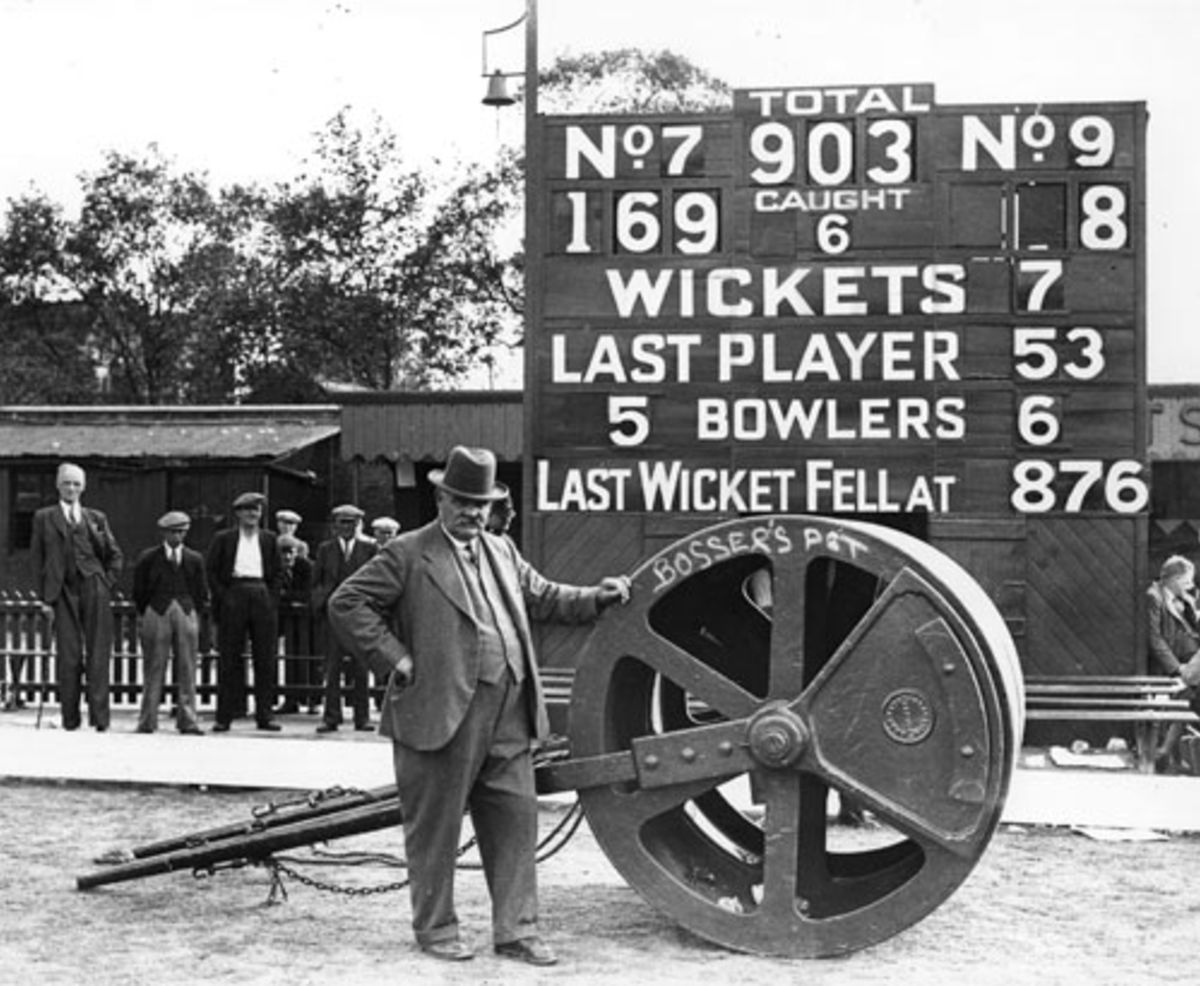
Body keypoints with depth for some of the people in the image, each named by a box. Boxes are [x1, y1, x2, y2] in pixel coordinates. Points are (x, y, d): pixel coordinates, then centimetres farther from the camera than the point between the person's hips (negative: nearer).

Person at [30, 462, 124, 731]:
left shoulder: (96, 518, 14)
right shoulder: (44, 518, 11)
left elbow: (115, 555, 19)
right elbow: (37, 559, 8)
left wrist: (107, 584, 6)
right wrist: (45, 597, 1)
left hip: (94, 591, 1)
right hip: (63, 592, -1)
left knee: (98, 654, -3)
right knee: (68, 656, -4)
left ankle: (99, 714, -4)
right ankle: (70, 717, 0)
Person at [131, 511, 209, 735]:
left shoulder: (194, 559, 10)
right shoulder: (148, 557, 5)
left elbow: (201, 592, 14)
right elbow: (139, 590, 8)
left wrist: (196, 614, 6)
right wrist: (142, 615, 4)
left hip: (186, 613, 2)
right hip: (156, 613, -2)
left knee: (187, 671, 1)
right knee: (154, 670, 0)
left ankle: (188, 721, 4)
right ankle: (147, 721, 4)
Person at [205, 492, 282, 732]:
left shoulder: (269, 539, 14)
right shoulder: (223, 538, 8)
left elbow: (276, 574, 14)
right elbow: (211, 570, 5)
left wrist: (272, 601, 2)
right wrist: (222, 596, -6)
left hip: (263, 597, 2)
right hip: (233, 595, -2)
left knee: (265, 660, 1)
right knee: (229, 660, -1)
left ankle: (264, 715, 6)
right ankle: (224, 717, 3)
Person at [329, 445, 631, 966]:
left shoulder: (502, 551, 17)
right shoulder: (408, 554, -2)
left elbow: (542, 596, 26)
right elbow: (346, 603, -5)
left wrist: (597, 596, 13)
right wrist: (394, 657, -9)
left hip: (508, 713, 6)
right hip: (441, 711, -6)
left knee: (516, 817, 6)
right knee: (435, 824, 5)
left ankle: (516, 929, 15)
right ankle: (435, 927, 20)